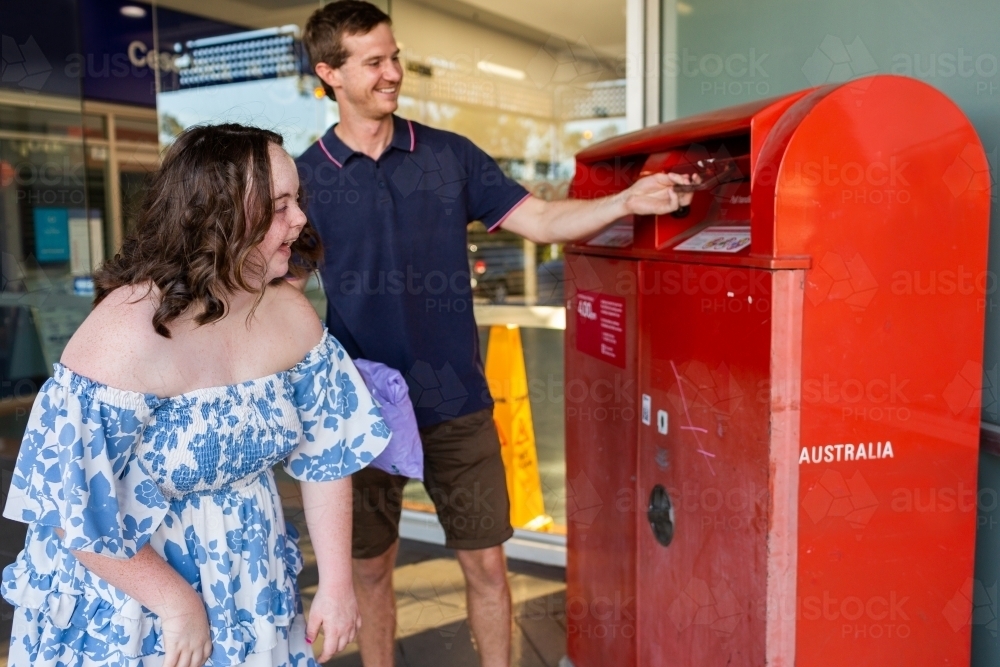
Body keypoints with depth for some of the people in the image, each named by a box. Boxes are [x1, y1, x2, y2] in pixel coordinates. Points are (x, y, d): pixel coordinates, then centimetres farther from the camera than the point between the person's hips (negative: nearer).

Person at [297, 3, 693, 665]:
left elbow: (541, 220, -1)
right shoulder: (305, 177, -2)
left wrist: (626, 202, -17)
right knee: (371, 567, 15)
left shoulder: (449, 155, 1)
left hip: (457, 404, 1)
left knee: (486, 562, 9)